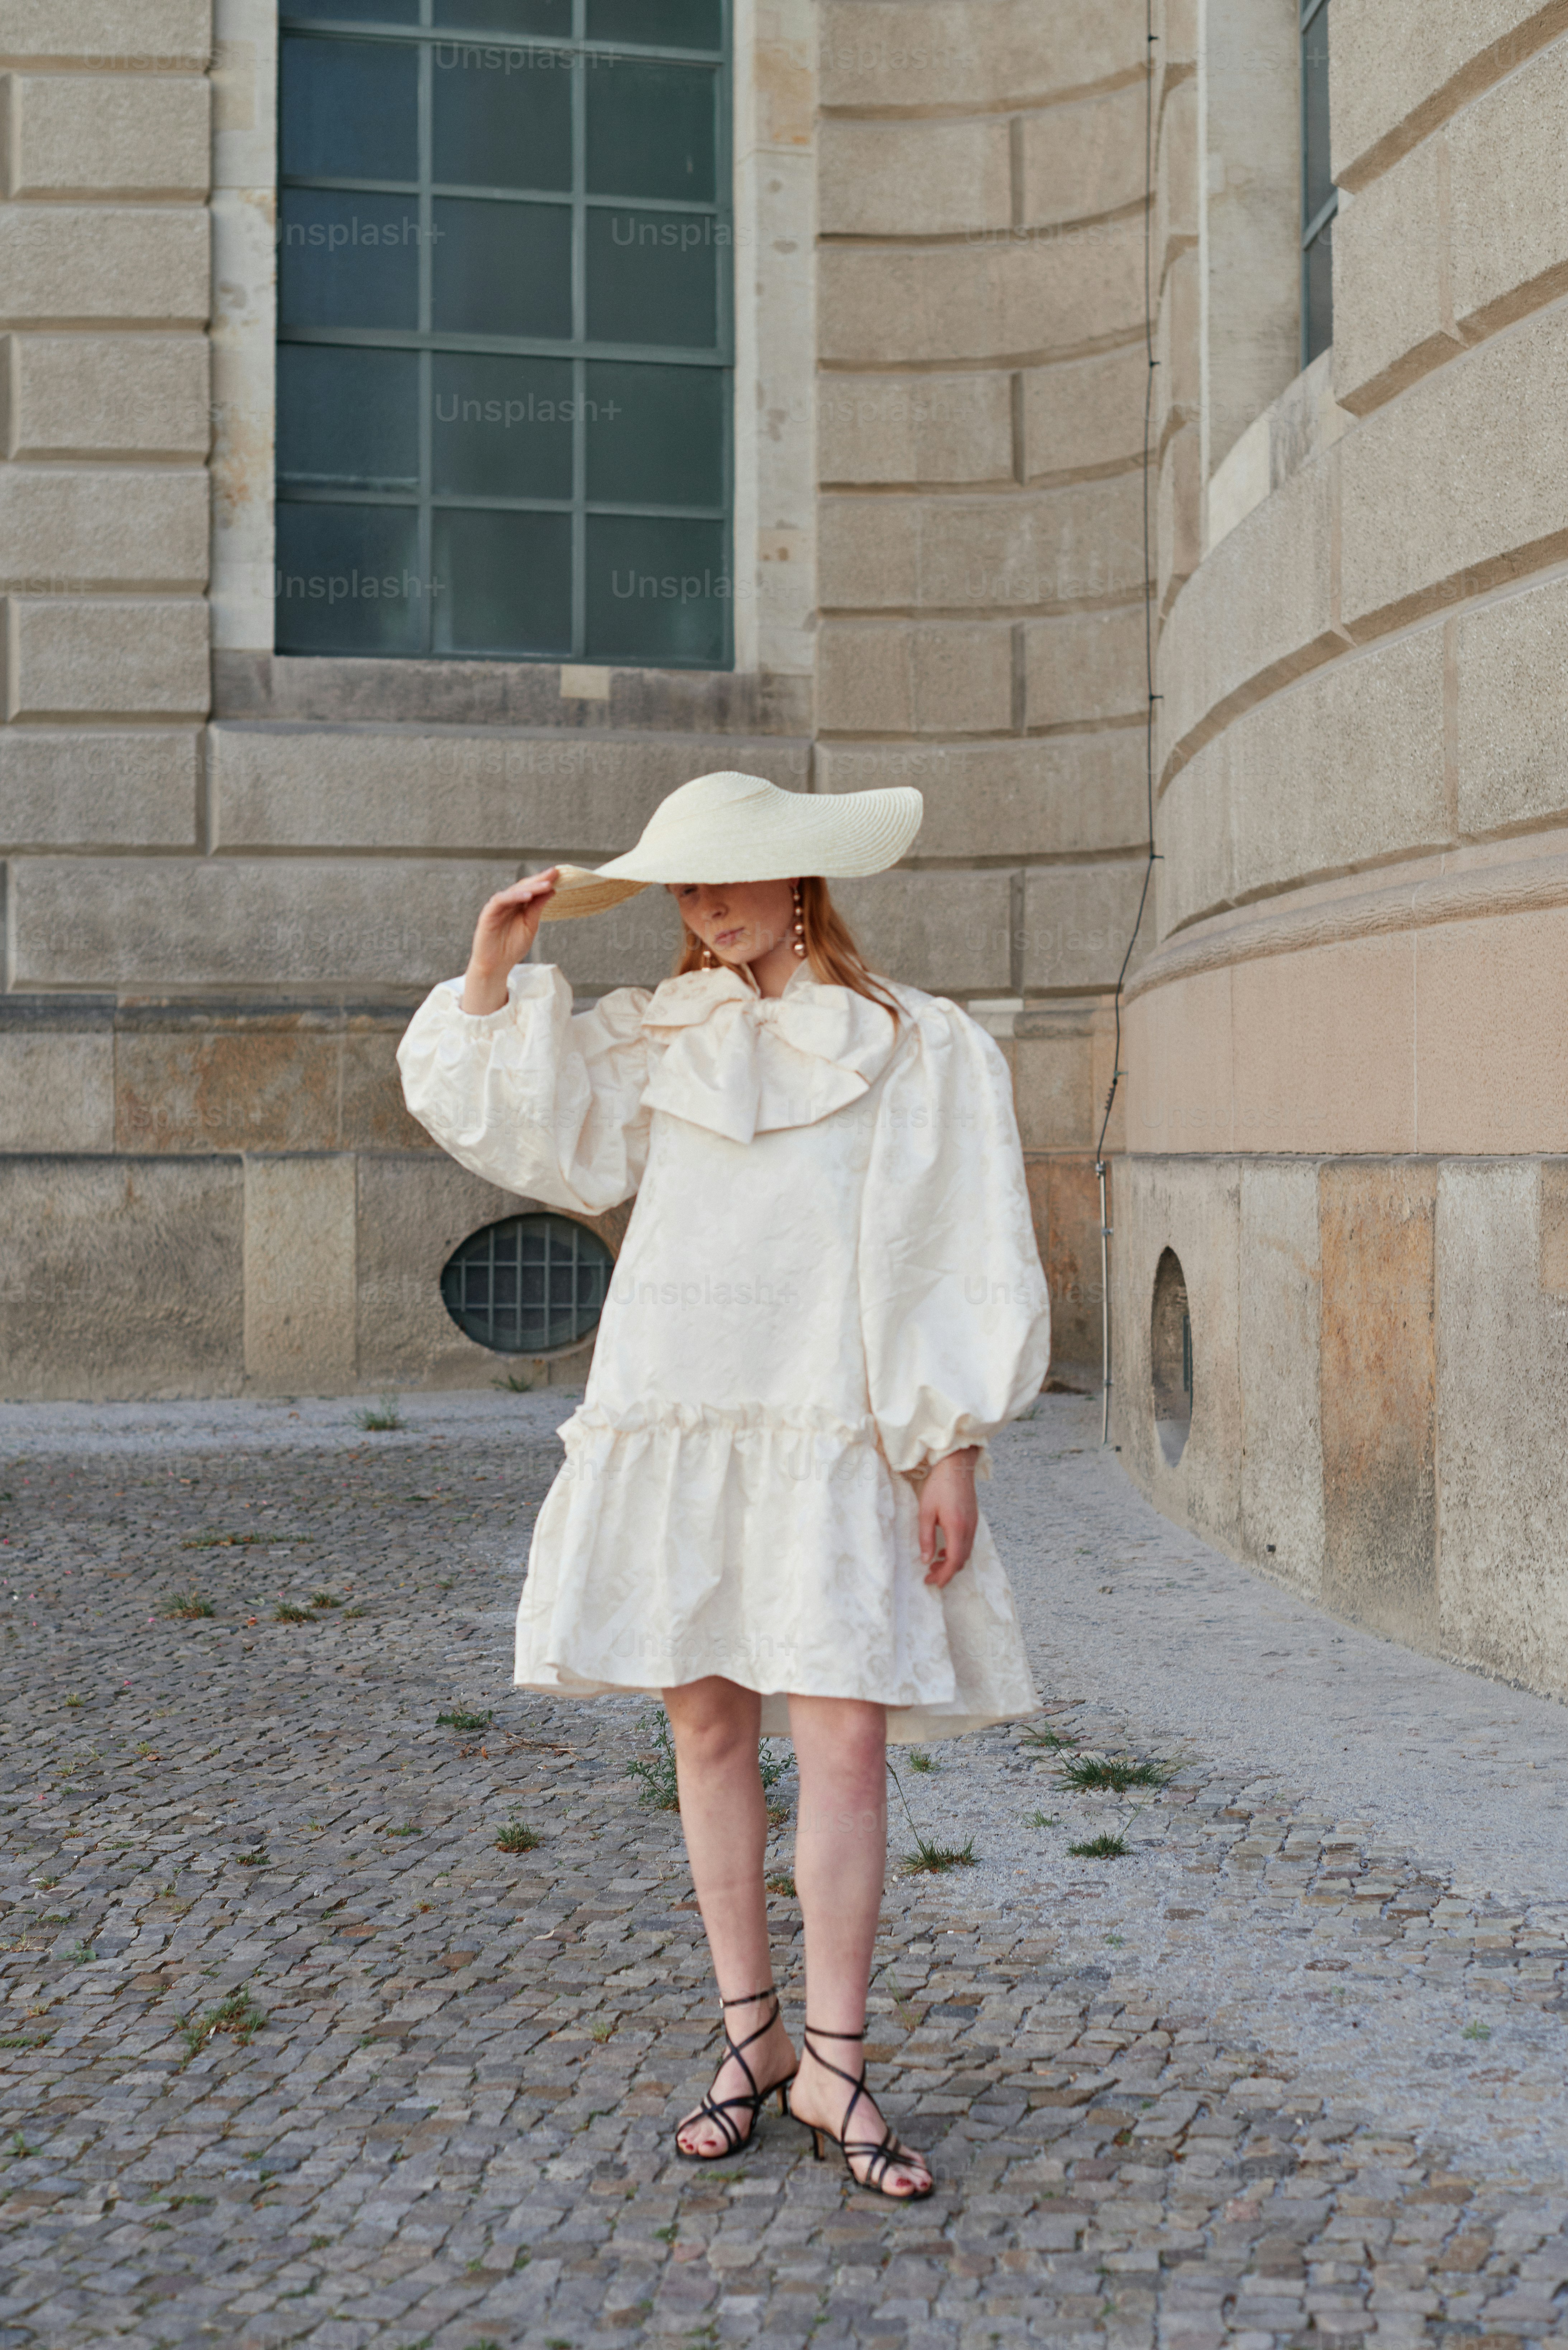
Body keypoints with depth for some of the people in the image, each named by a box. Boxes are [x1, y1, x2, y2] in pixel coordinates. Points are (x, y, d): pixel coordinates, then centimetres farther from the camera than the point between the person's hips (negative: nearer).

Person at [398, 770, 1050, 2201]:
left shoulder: (924, 1050, 4)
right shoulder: (653, 1044, 15)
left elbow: (968, 1264, 1)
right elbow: (480, 1104, 16)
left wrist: (954, 1450, -4)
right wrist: (498, 959, 3)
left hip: (835, 1440, -3)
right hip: (674, 1429, 3)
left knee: (845, 1738, -8)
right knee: (709, 1727, 6)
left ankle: (832, 2060, 4)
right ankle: (748, 2036, 17)